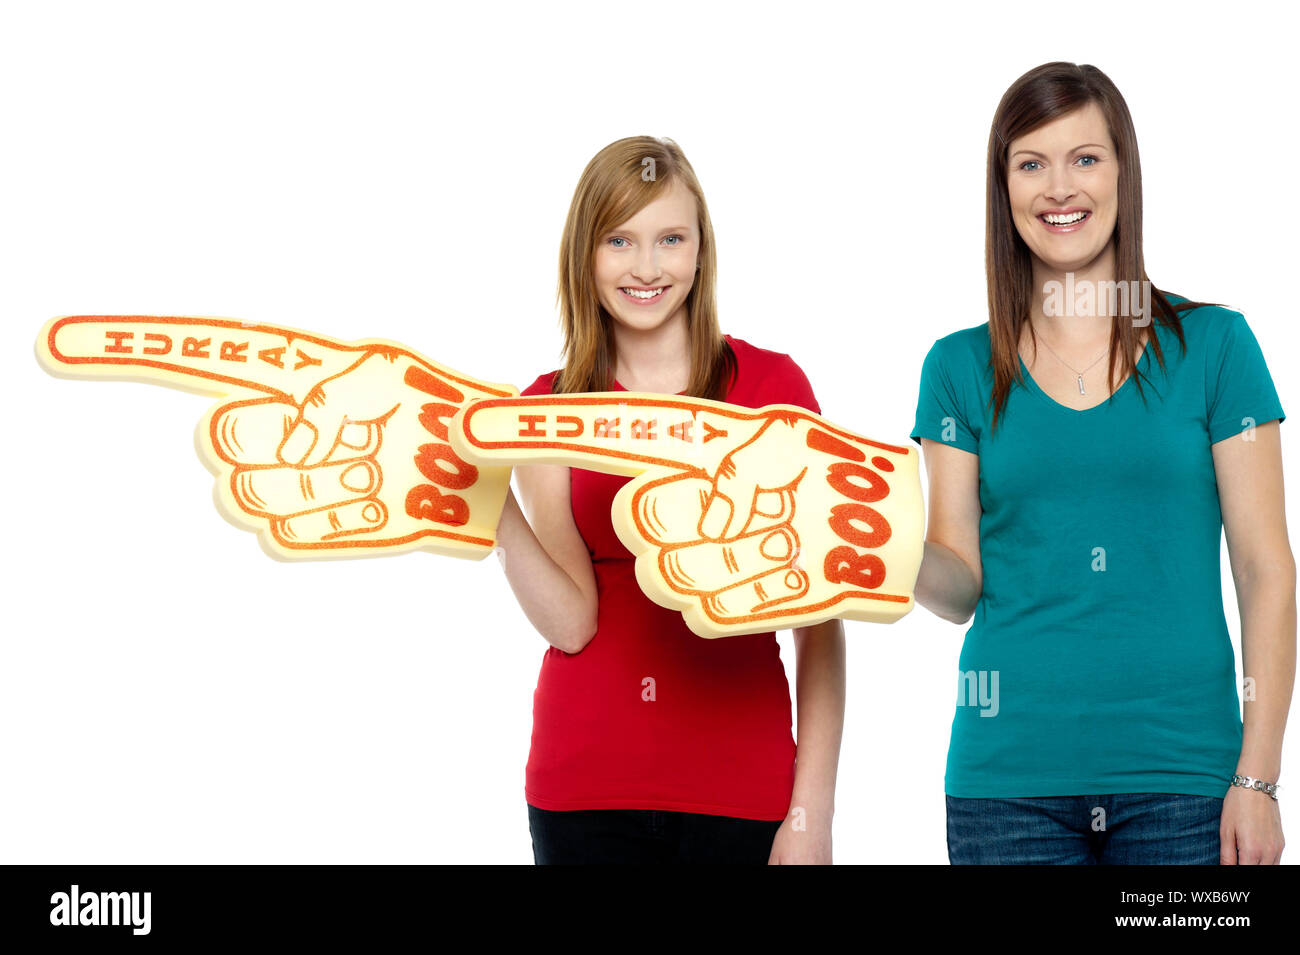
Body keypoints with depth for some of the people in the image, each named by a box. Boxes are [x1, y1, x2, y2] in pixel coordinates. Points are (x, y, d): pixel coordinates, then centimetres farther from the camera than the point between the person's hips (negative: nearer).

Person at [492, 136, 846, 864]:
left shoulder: (771, 386, -1)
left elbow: (820, 618, -3)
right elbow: (571, 620, -6)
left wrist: (813, 810, -9)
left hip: (740, 785, -1)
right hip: (585, 789, 1)